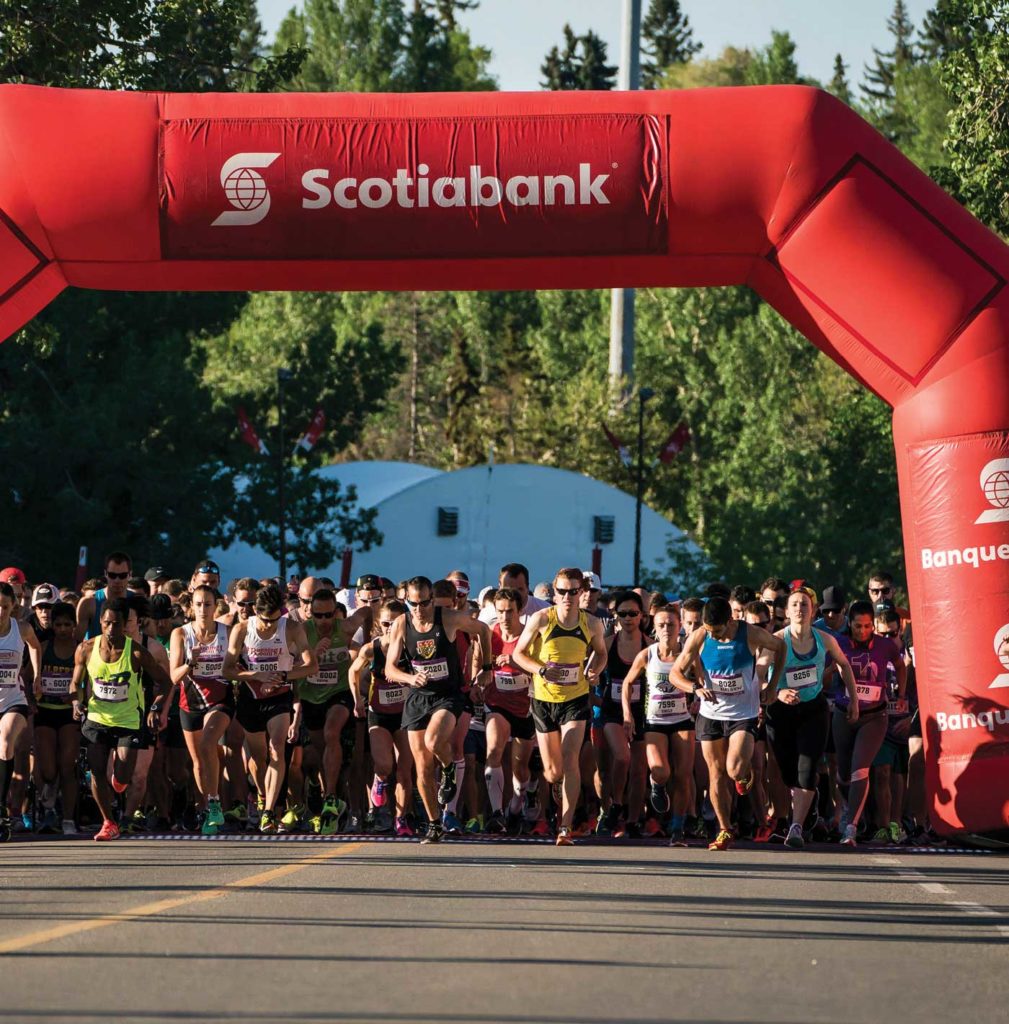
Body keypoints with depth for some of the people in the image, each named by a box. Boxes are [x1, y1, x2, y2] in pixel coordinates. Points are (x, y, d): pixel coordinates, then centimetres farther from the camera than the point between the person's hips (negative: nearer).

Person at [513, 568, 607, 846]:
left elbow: (601, 652, 15)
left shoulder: (591, 624, -3)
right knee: (552, 771, 5)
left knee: (570, 759, -18)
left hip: (575, 699, 0)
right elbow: (518, 653, -2)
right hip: (544, 699, 0)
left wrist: (594, 671, -6)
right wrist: (541, 670, -20)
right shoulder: (541, 619, -9)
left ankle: (566, 827, -17)